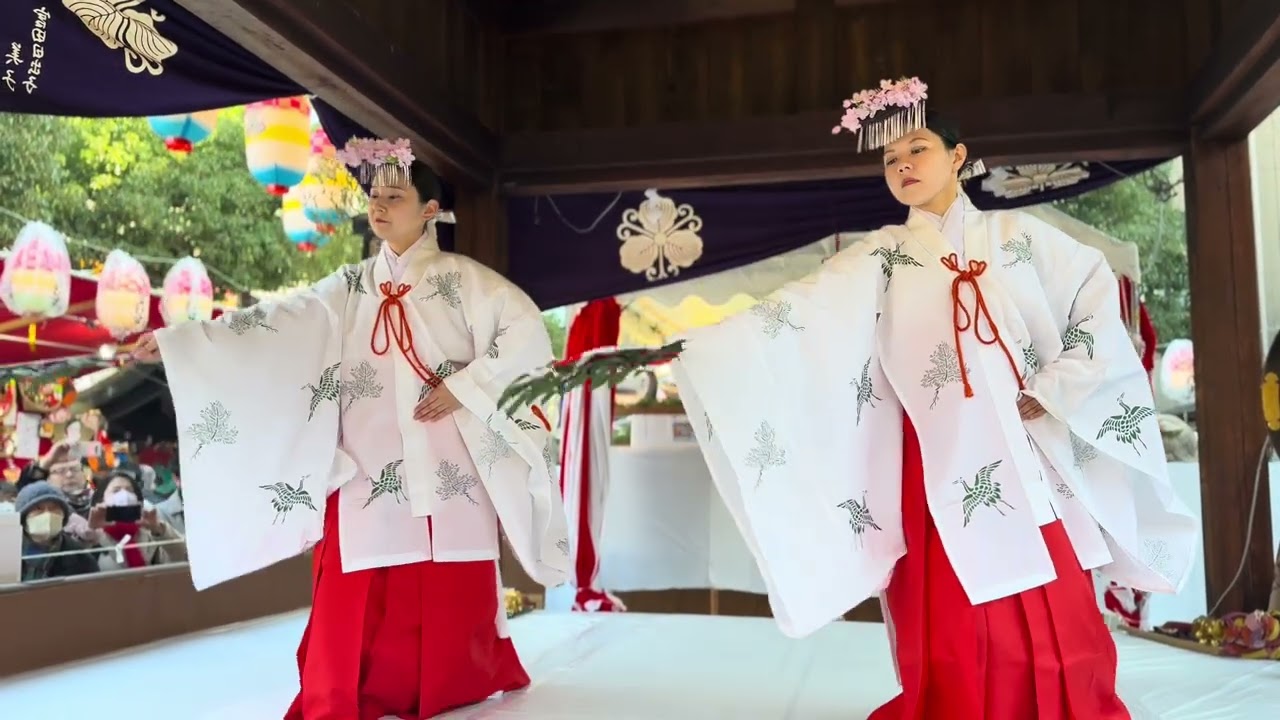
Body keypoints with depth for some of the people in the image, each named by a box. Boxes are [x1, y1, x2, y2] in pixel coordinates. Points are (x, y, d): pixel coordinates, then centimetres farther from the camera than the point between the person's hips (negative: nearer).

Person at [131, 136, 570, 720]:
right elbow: (276, 325, 6)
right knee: (358, 597, 0)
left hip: (446, 469, -3)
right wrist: (174, 341, -1)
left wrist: (465, 387, -12)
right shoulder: (352, 287, 13)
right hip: (369, 469, 3)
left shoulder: (463, 279, 3)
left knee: (448, 593, 0)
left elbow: (525, 329, -8)